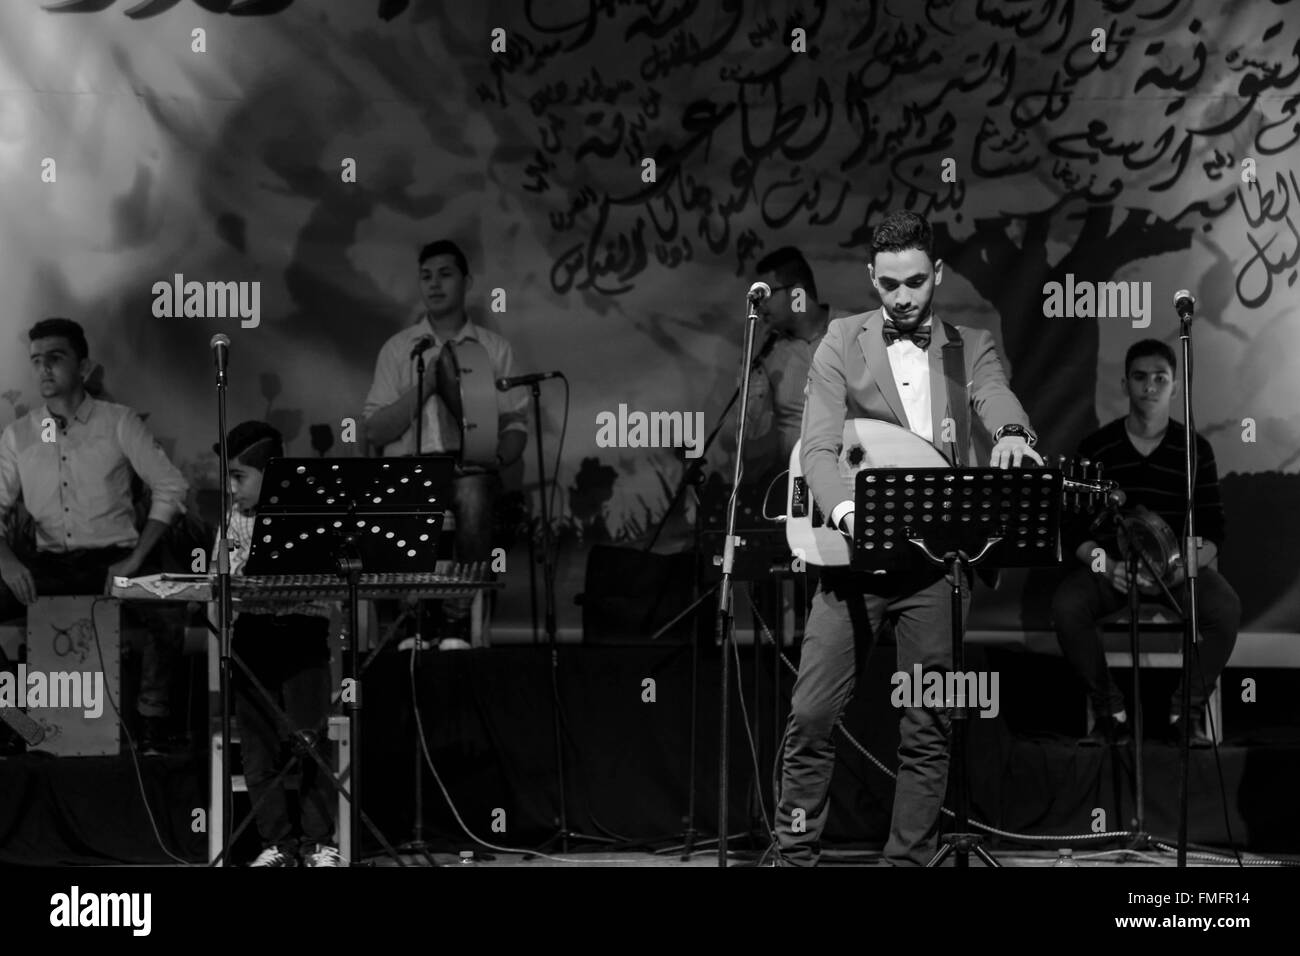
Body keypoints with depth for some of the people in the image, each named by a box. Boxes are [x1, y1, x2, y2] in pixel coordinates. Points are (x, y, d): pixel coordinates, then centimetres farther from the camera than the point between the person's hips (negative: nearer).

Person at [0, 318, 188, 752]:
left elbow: (170, 487, -2)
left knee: (167, 610, -32)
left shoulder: (119, 422, 1)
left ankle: (153, 727, -13)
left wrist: (135, 561, -12)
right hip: (48, 565, 3)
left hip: (112, 558, -3)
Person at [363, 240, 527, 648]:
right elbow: (375, 431, 5)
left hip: (470, 467, 0)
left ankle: (458, 618, -28)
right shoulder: (398, 349, 13)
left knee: (473, 493, -38)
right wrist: (425, 385, -8)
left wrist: (497, 457, -14)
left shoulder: (495, 349, 13)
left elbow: (515, 426, 9)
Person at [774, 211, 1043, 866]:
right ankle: (794, 855, 4)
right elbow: (818, 447, -3)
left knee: (927, 731, 2)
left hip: (937, 559, 1)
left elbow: (995, 396, -8)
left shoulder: (971, 347, 12)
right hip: (855, 554, -1)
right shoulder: (843, 343, 7)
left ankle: (909, 860, 10)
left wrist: (1012, 434, -33)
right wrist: (847, 512, -23)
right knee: (812, 715, -6)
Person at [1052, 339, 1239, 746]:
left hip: (1180, 564, 0)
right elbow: (1076, 527, 2)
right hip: (1112, 562, 0)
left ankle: (1186, 711, -12)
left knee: (1226, 609, -30)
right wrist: (1107, 566, -17)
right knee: (1066, 605, -31)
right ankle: (1111, 711, -15)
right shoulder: (1097, 447, 3)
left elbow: (1213, 529, 2)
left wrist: (1182, 568, -18)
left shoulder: (1194, 448, 4)